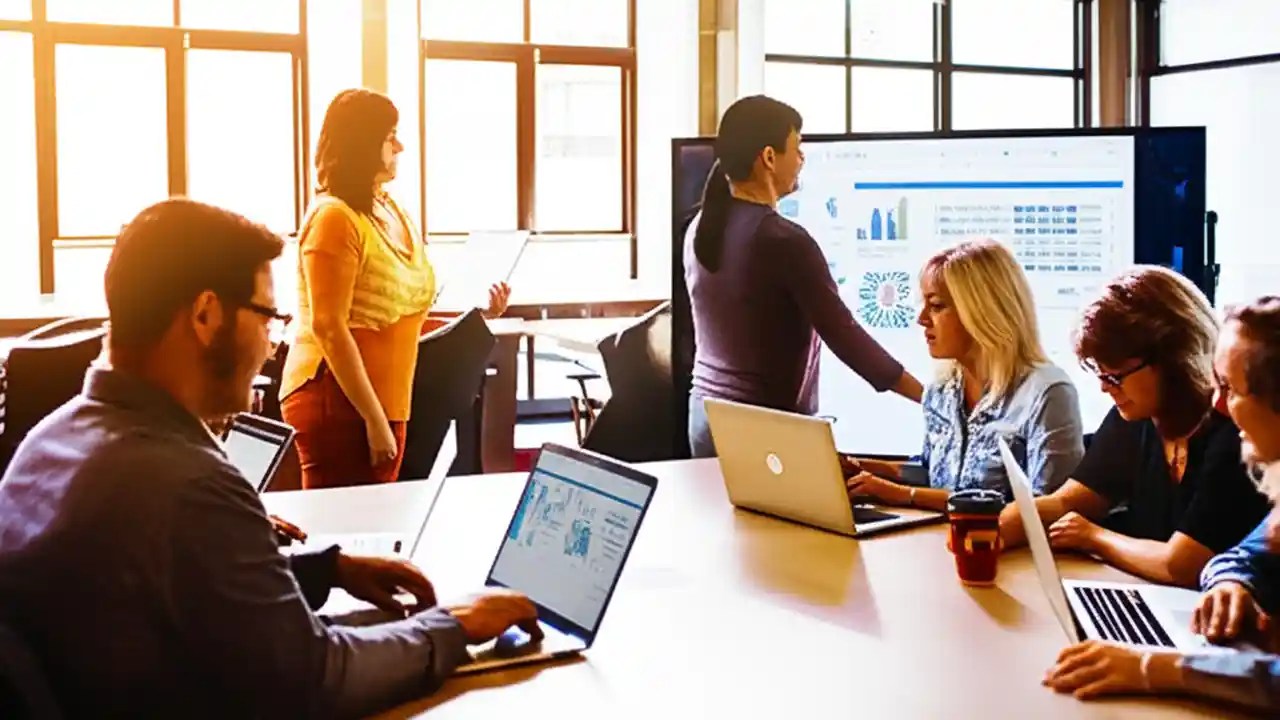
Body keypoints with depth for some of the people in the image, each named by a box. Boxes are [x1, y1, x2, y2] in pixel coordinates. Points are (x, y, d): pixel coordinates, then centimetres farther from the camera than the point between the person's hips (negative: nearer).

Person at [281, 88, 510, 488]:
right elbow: (328, 327, -20)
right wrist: (374, 420, -21)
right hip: (337, 401, -8)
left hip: (386, 401, 8)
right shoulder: (334, 217, -14)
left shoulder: (392, 212, 13)